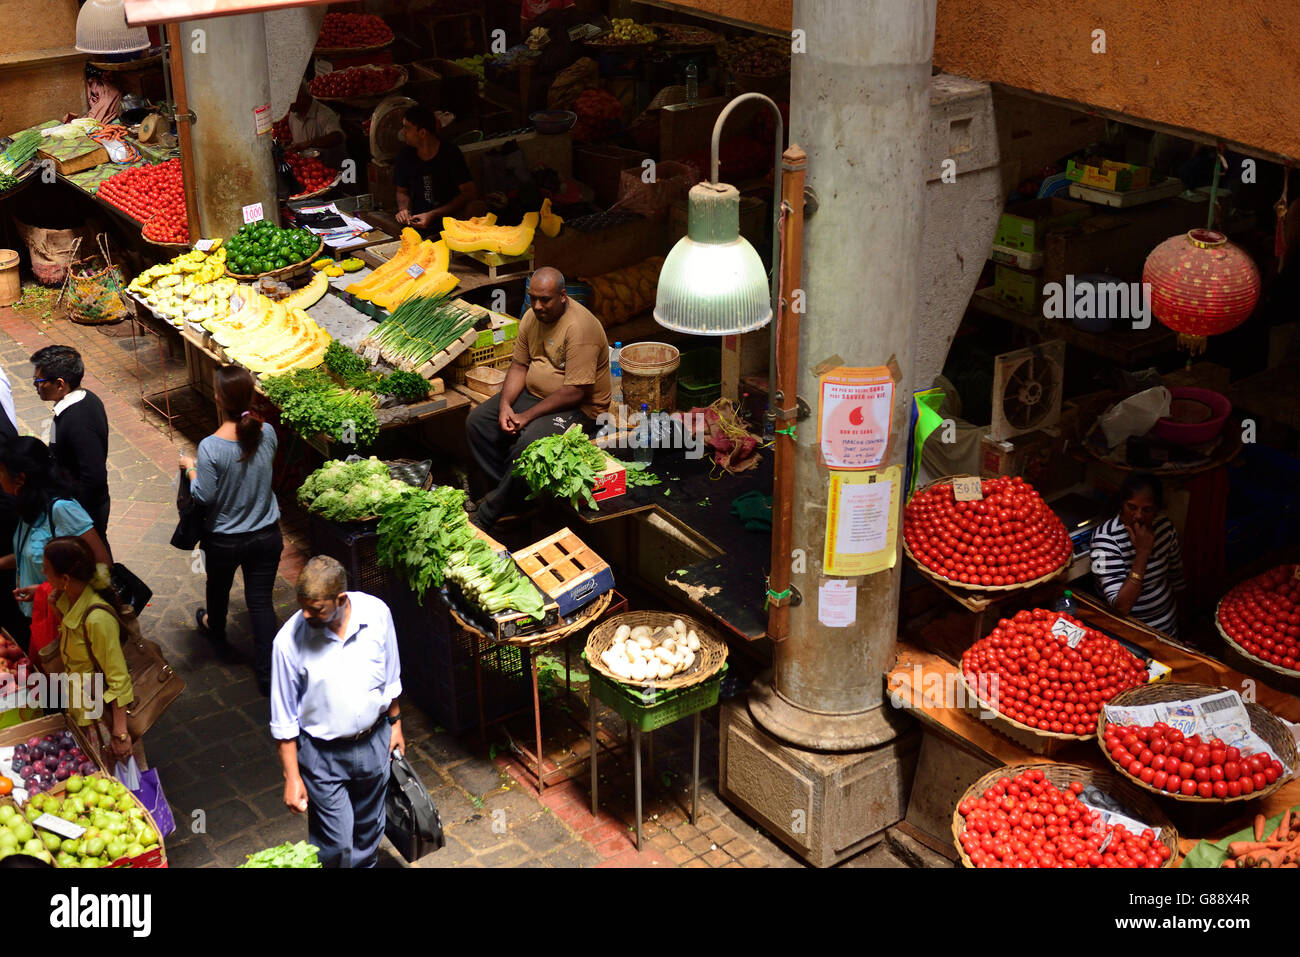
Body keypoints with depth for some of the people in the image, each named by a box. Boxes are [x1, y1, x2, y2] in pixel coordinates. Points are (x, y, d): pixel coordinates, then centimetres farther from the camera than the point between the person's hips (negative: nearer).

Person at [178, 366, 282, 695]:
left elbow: (204, 497, -18)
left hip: (225, 541, -2)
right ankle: (268, 673, 13)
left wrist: (191, 468, -2)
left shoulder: (210, 447, -27)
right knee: (261, 601, 10)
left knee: (218, 586, 29)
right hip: (266, 535, 2)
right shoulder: (267, 433, -14)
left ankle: (215, 627, 58)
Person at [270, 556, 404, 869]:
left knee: (369, 827, 23)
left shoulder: (376, 613, -17)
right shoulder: (289, 641, -23)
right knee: (335, 846, 2)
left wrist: (395, 722, 12)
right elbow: (284, 719, -12)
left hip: (374, 742, 3)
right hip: (322, 754, -3)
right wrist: (291, 777, -10)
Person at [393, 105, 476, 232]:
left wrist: (433, 215, -17)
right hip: (417, 224, 2)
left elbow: (469, 193, -10)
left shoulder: (450, 153, -7)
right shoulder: (406, 156, 6)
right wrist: (404, 209, -5)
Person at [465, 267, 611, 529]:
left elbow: (575, 391, -26)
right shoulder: (532, 317, 1)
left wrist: (528, 415, -23)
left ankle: (487, 515, -15)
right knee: (477, 422, -4)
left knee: (528, 443, -31)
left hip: (577, 407, -9)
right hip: (533, 393, 9)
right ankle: (506, 488, 2)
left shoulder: (580, 328, -25)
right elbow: (520, 365, 8)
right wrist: (505, 405, -10)